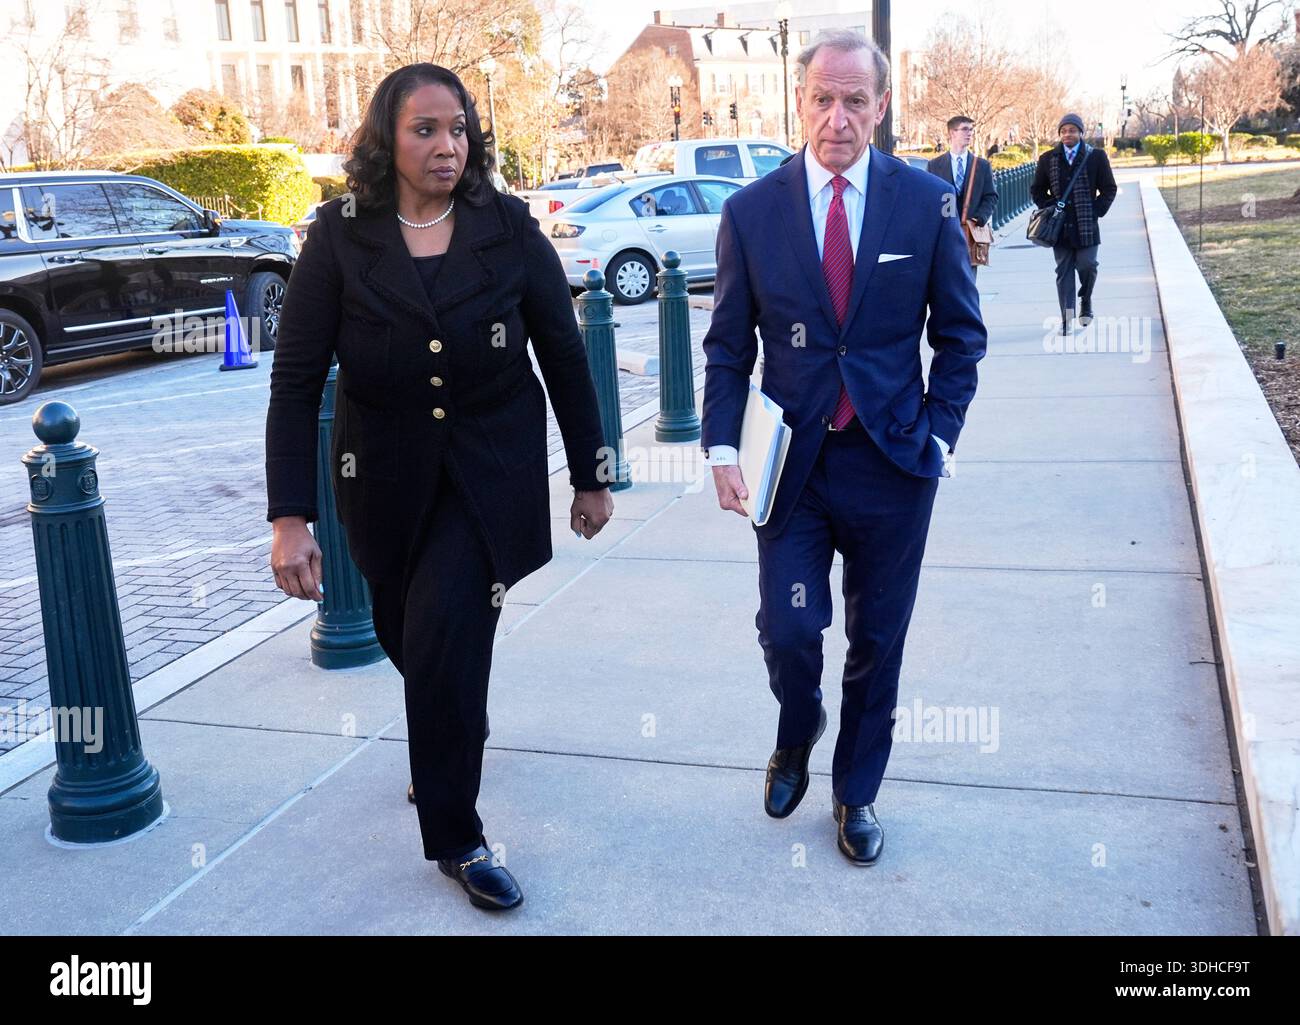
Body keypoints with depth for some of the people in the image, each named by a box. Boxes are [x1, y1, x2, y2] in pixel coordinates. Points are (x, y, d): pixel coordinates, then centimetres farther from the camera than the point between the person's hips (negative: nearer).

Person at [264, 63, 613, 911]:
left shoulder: (508, 228, -8)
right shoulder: (341, 238, -9)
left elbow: (564, 356, -1)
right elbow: (296, 381, -10)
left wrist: (591, 477, 2)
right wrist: (290, 518, -16)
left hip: (491, 474, -2)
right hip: (387, 479, 2)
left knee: (443, 639, -13)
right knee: (408, 636, 17)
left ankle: (456, 838, 8)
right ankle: (450, 744, 52)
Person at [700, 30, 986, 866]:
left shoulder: (926, 201, -3)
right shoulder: (752, 211, -2)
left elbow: (960, 334, 5)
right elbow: (729, 347, 2)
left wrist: (938, 434, -1)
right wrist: (723, 448, -8)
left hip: (893, 459, 1)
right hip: (792, 457, 0)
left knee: (877, 641, 10)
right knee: (788, 628, -4)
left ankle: (856, 794, 32)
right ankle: (798, 736, 31)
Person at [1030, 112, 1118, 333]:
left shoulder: (1096, 157, 4)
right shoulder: (1048, 159, 8)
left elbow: (1109, 188, 8)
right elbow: (1036, 190, 16)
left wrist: (1096, 211, -3)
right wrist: (1049, 208, 2)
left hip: (1086, 225, -1)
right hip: (1060, 226, 1)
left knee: (1087, 265, -6)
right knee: (1064, 271, -1)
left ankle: (1086, 302, 24)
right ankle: (1067, 318, 1)